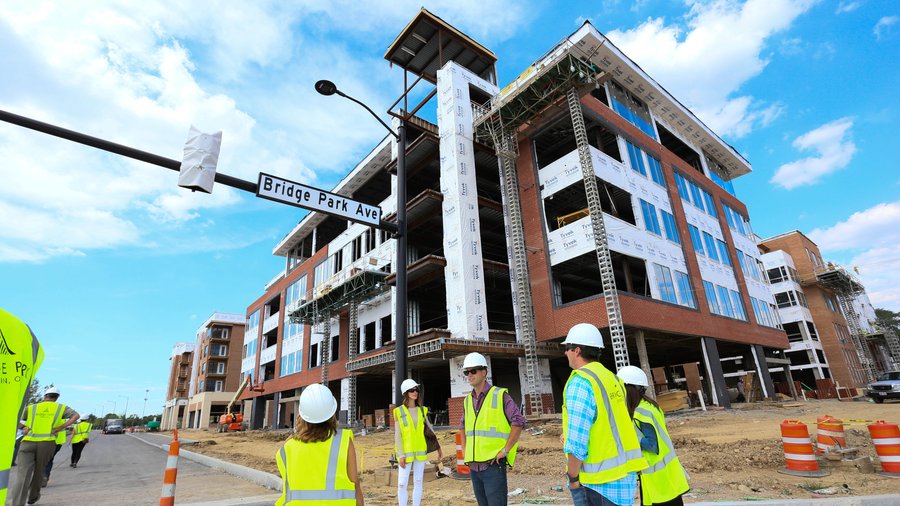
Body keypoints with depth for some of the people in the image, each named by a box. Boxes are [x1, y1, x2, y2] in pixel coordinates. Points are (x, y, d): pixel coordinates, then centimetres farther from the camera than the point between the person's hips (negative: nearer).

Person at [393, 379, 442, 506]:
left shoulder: (422, 410, 2)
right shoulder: (399, 411, -9)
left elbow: (430, 430, 9)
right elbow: (397, 435, -10)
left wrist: (438, 447, 8)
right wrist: (401, 455, -14)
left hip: (420, 451, 3)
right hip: (406, 451, -3)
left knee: (418, 482, 10)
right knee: (402, 484, -3)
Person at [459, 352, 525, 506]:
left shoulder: (500, 395, -9)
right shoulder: (468, 400, 9)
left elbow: (518, 422, -13)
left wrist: (505, 450, -14)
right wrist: (465, 449, 15)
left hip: (493, 464, -6)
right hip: (473, 466, 6)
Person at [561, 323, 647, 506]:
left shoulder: (581, 382, -18)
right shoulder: (611, 378, 8)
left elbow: (577, 440, -21)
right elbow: (608, 428, 12)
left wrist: (573, 477, -10)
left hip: (599, 480, -8)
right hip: (623, 473, 8)